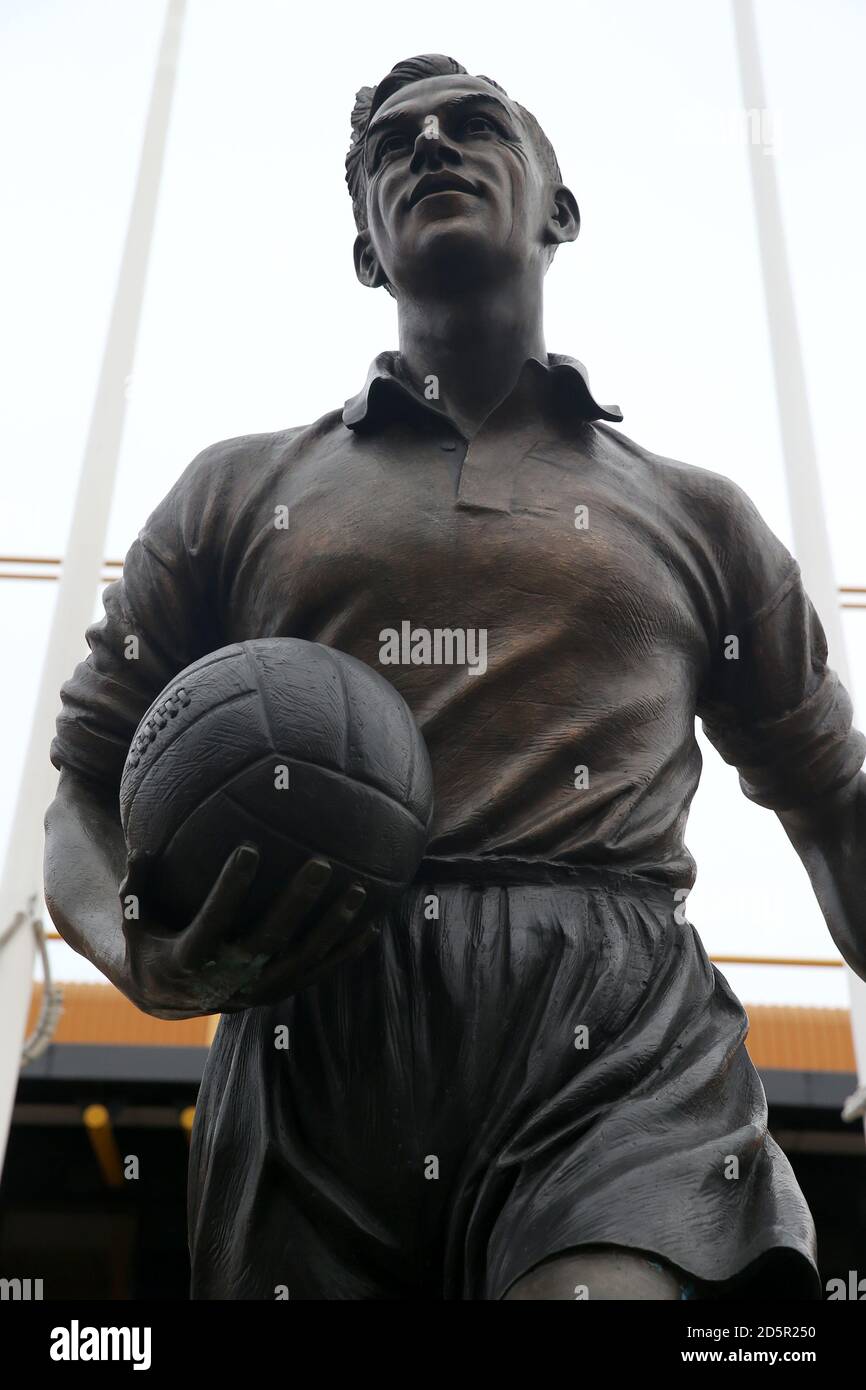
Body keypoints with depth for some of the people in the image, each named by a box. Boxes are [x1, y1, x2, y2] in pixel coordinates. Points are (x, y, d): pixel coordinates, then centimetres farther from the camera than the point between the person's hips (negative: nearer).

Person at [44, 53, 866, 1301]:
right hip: (316, 1052, 1)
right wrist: (148, 961, -7)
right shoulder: (239, 492, 18)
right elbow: (87, 795, 15)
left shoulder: (699, 519, 20)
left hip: (622, 1043, 0)